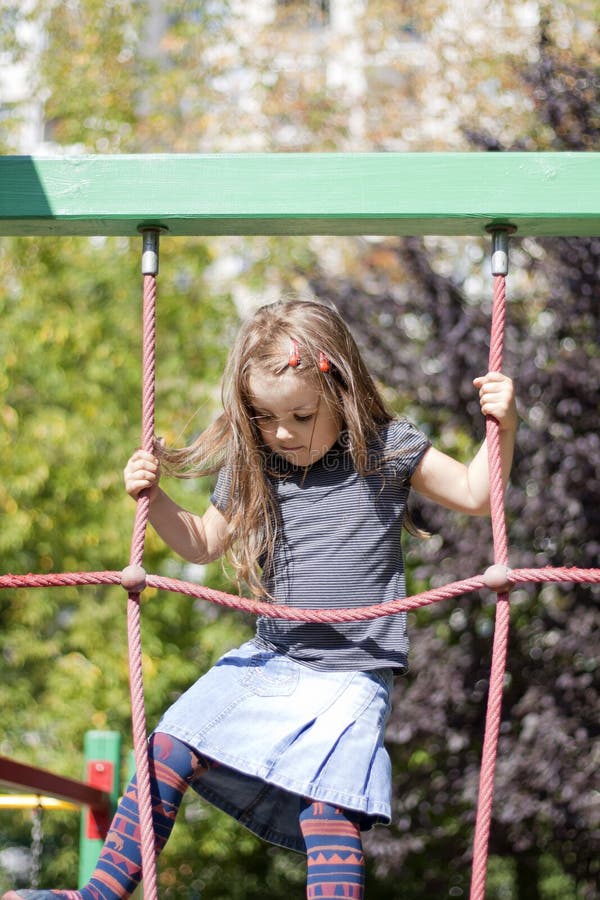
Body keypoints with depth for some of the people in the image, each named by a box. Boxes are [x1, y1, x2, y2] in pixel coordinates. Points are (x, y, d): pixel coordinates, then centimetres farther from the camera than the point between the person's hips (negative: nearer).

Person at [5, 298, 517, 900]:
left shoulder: (387, 451, -5)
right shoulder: (252, 468, 5)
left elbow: (475, 496, 1)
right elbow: (203, 543, 20)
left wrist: (504, 427, -13)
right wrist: (153, 500, 4)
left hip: (351, 677, -4)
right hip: (269, 663, 5)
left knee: (328, 807, -20)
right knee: (170, 752, -4)